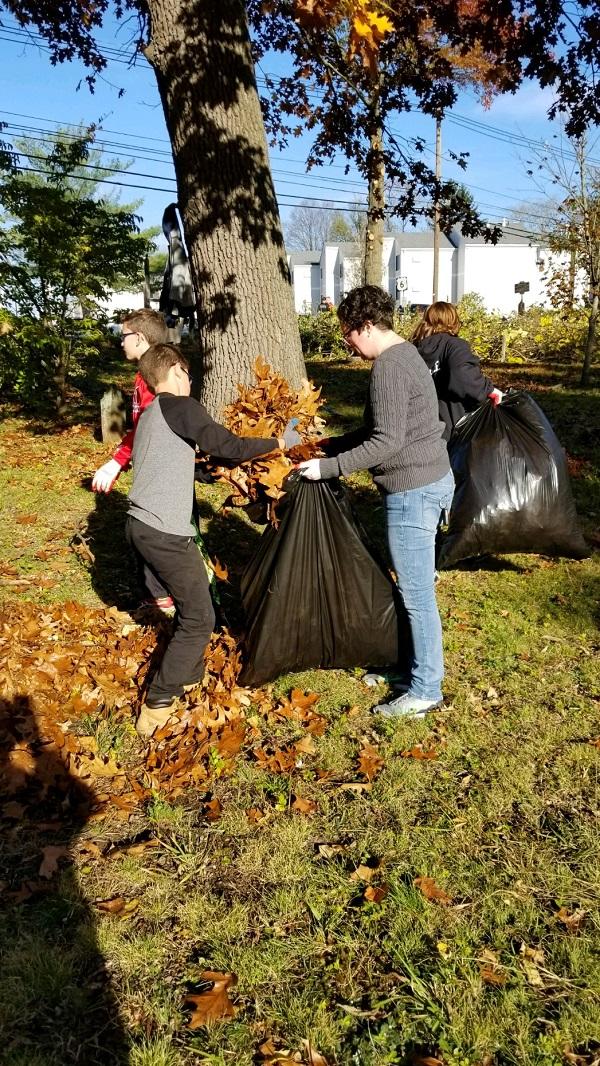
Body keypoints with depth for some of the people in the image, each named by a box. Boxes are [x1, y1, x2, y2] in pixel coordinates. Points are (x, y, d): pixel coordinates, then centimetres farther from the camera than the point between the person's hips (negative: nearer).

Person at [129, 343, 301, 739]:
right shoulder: (179, 406, -7)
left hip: (142, 525, 10)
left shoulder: (149, 415, 22)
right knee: (199, 619, -2)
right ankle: (157, 708, 1)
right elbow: (228, 446, -14)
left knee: (192, 605, 21)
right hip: (164, 532, -10)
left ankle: (191, 676, 32)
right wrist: (279, 443, -2)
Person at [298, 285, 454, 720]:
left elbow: (386, 442, -24)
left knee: (418, 595, -1)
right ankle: (410, 666, 33)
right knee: (412, 588, 19)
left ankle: (425, 690, 12)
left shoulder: (389, 366, -18)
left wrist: (329, 467, -18)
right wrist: (330, 445, 18)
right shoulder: (405, 354, 14)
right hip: (429, 480, 11)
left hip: (413, 491, -11)